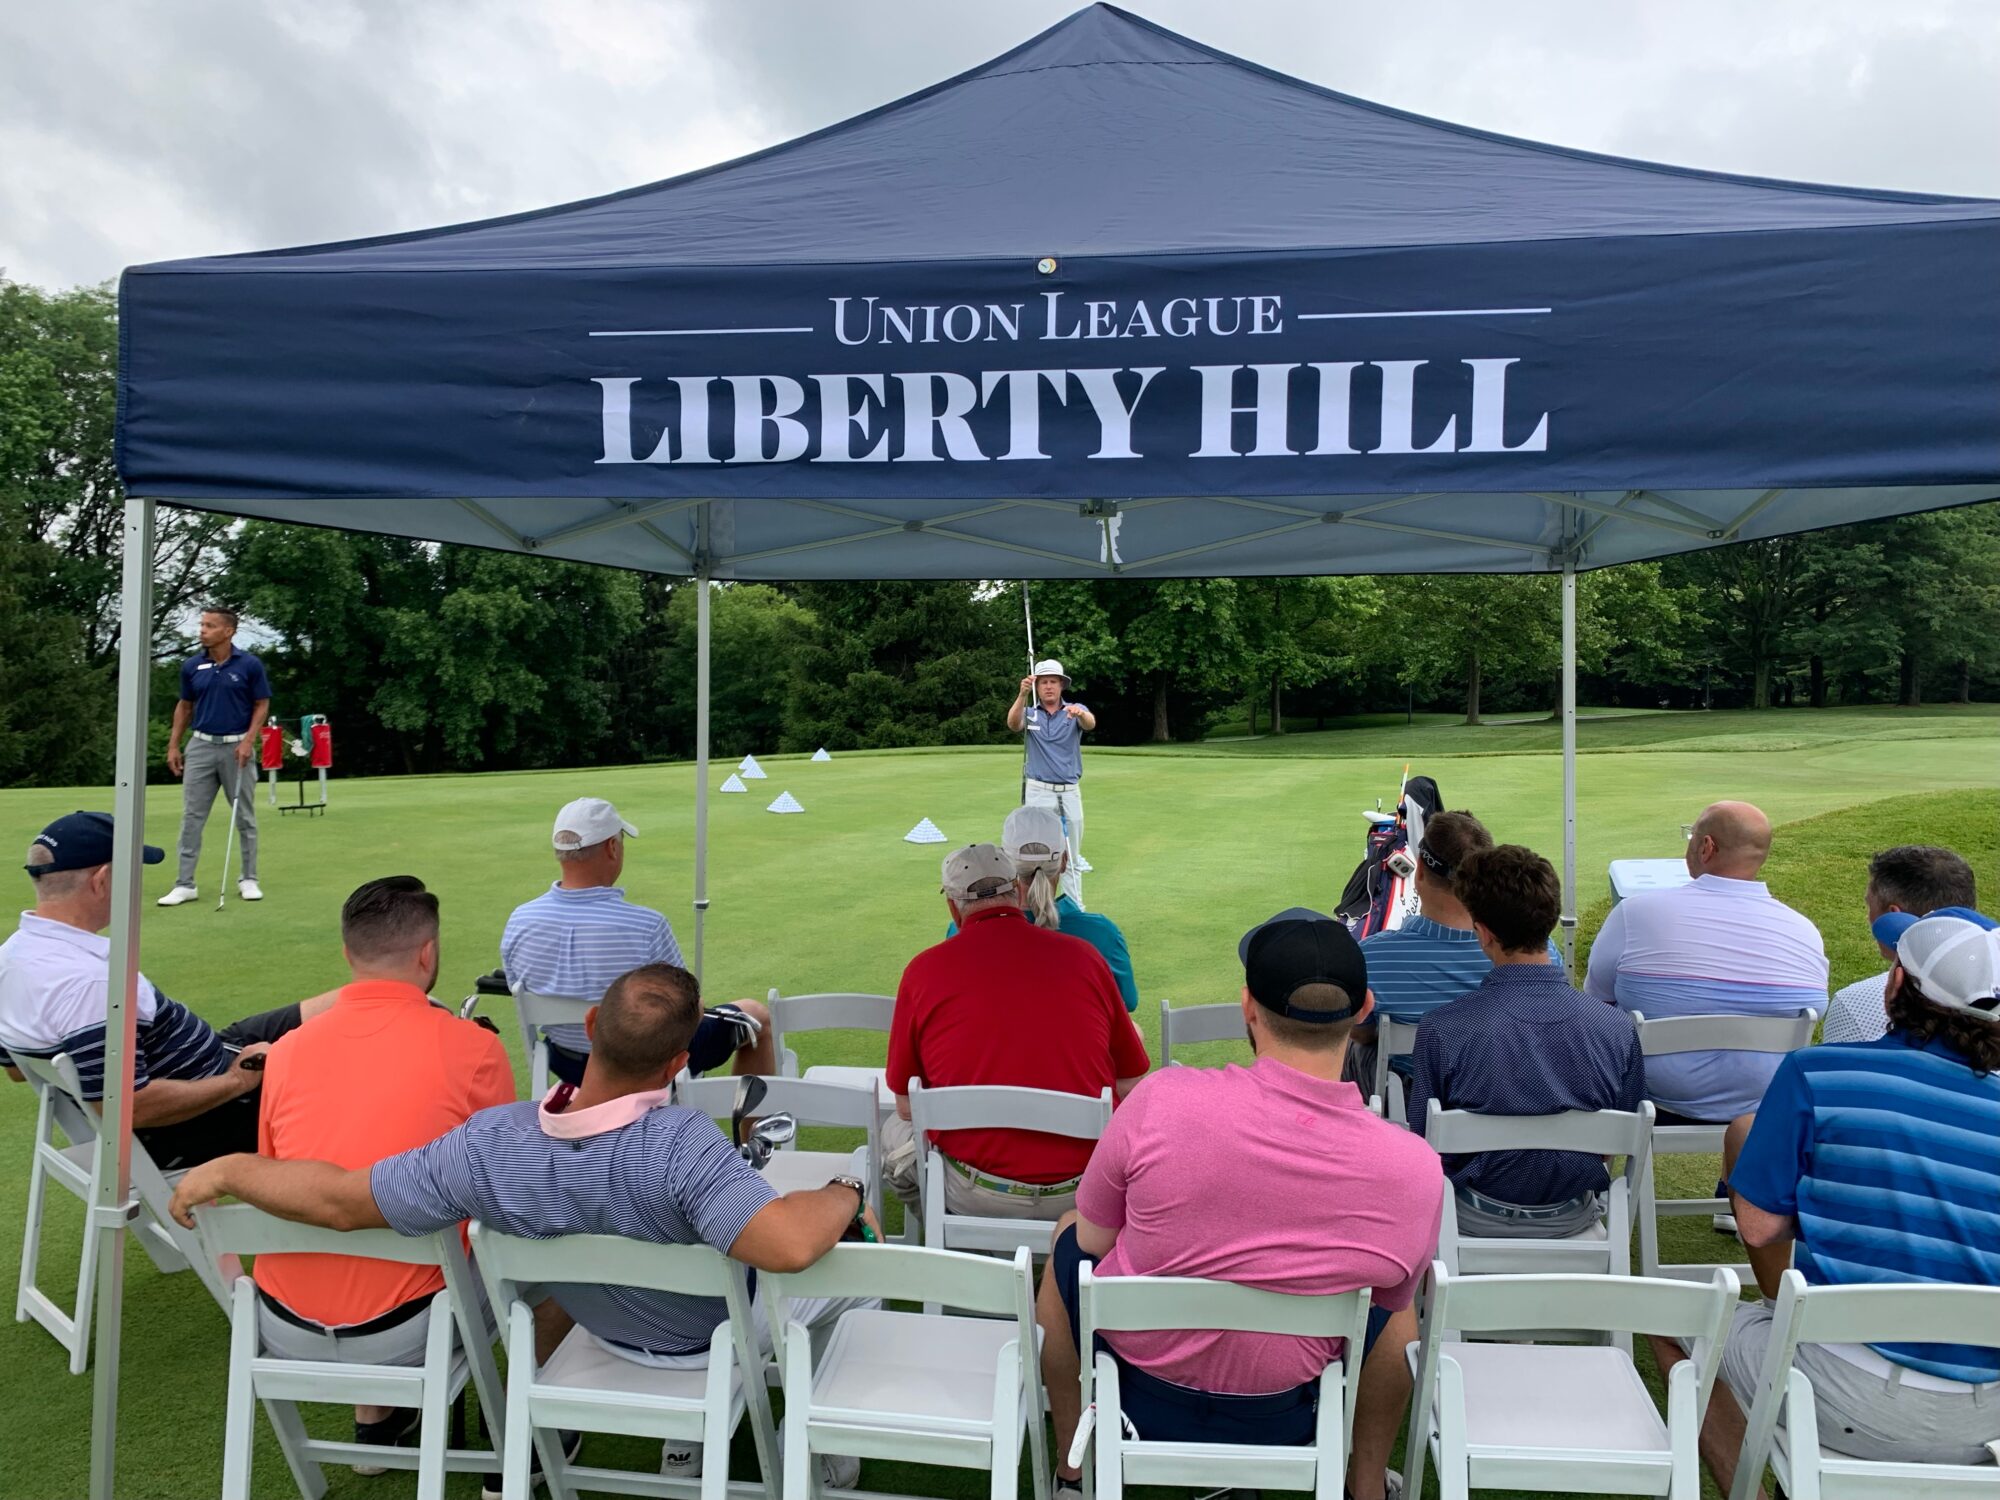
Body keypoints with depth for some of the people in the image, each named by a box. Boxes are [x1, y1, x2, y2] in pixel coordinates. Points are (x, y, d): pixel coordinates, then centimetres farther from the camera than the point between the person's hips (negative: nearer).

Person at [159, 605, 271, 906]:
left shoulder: (250, 665, -6)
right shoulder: (191, 666, 4)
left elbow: (262, 704, -2)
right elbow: (184, 706, 13)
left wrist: (248, 740, -14)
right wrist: (173, 745, 7)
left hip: (236, 747, -3)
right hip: (201, 746, 3)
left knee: (245, 817, 6)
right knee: (191, 817, 1)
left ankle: (248, 879, 17)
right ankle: (185, 884, 4)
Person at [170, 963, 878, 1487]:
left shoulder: (489, 1147, -32)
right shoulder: (681, 1145, -45)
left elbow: (338, 1199, -24)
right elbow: (790, 1244, -54)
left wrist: (225, 1168, -7)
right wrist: (847, 1194, -32)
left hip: (610, 1327, 4)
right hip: (718, 1331, -4)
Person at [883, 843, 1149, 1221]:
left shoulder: (924, 970, -4)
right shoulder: (1082, 954, -1)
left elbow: (907, 1106, 4)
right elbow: (1131, 1087, 4)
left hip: (978, 1198, -1)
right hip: (1084, 1194, 1)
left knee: (895, 1133, 26)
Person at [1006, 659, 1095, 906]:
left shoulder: (1075, 710, -1)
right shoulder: (1029, 712, 1)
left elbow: (1090, 724, -23)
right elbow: (1013, 724, -22)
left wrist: (1081, 714, -48)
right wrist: (1022, 695, -40)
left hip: (1070, 792, 1)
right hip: (1038, 792, -1)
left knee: (1072, 858, 10)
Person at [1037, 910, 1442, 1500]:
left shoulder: (1162, 1099, -28)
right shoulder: (1416, 1170, -23)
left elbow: (1093, 1242, -11)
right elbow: (1389, 1298, -2)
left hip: (1137, 1399, -1)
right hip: (1283, 1420, 1)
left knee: (1066, 1234, 29)